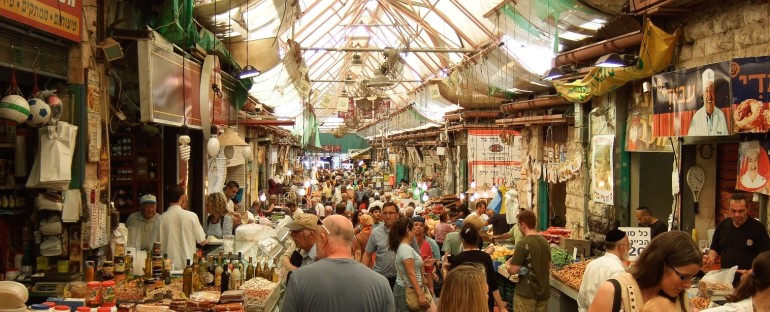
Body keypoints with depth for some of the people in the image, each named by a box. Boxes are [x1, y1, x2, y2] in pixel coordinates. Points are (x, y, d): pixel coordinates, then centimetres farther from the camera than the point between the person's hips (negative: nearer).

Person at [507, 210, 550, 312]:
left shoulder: (523, 244, -17)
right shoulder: (545, 242, 5)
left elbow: (513, 271, -17)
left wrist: (508, 264, 3)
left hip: (526, 293, -6)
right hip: (543, 292, 6)